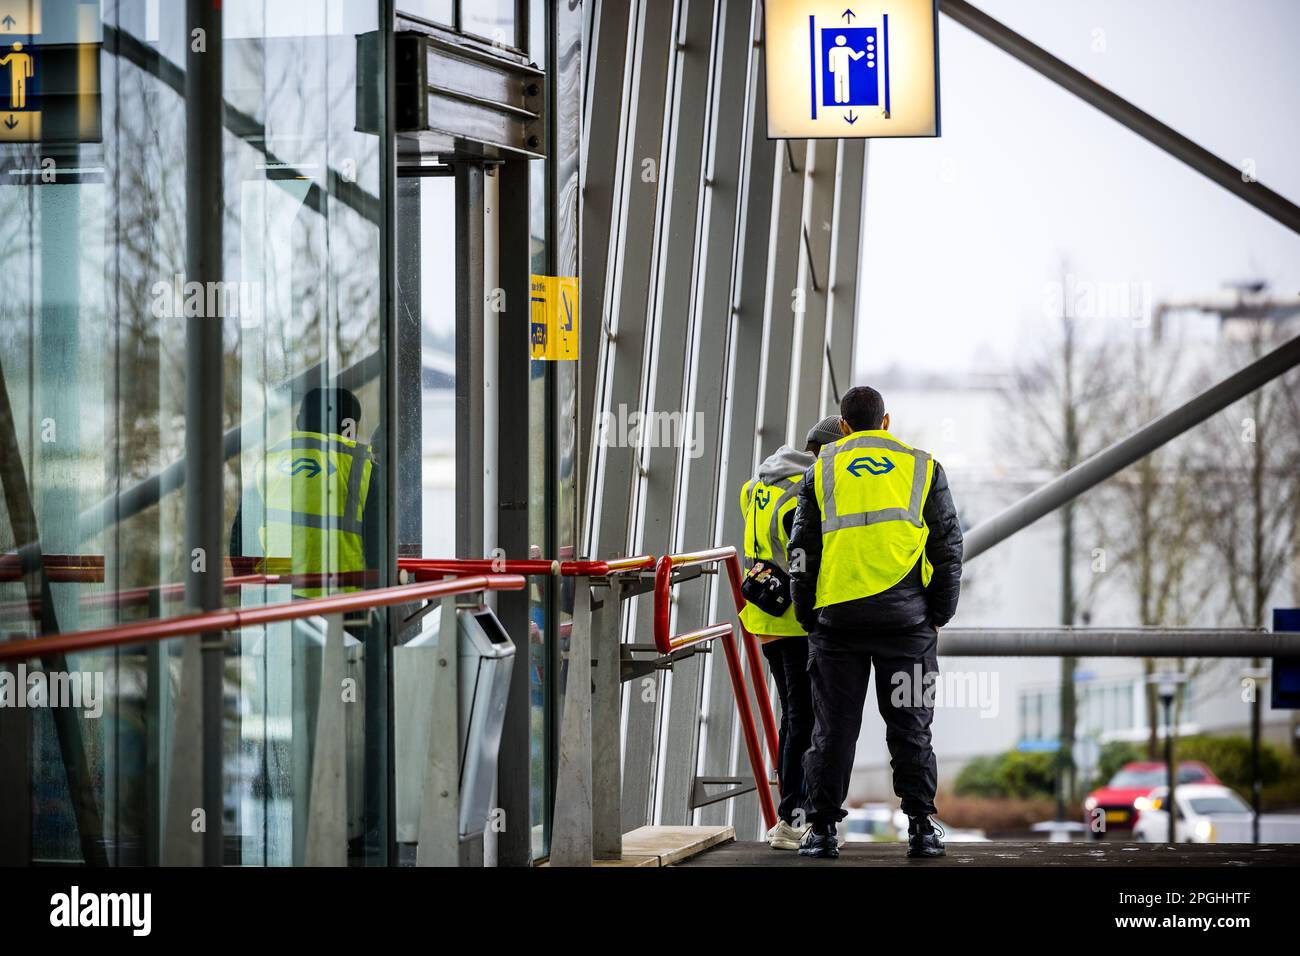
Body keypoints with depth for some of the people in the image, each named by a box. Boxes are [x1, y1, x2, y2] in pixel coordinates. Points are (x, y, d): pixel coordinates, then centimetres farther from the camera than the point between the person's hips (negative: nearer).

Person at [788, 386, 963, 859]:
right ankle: (920, 827, 3)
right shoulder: (922, 468, 11)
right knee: (909, 724, 5)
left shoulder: (821, 471, 11)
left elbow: (802, 550, 8)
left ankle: (822, 828, 4)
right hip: (905, 616, 0)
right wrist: (937, 616, 11)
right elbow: (948, 548, 7)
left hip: (837, 616, 0)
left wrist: (807, 617, 14)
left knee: (833, 726, 4)